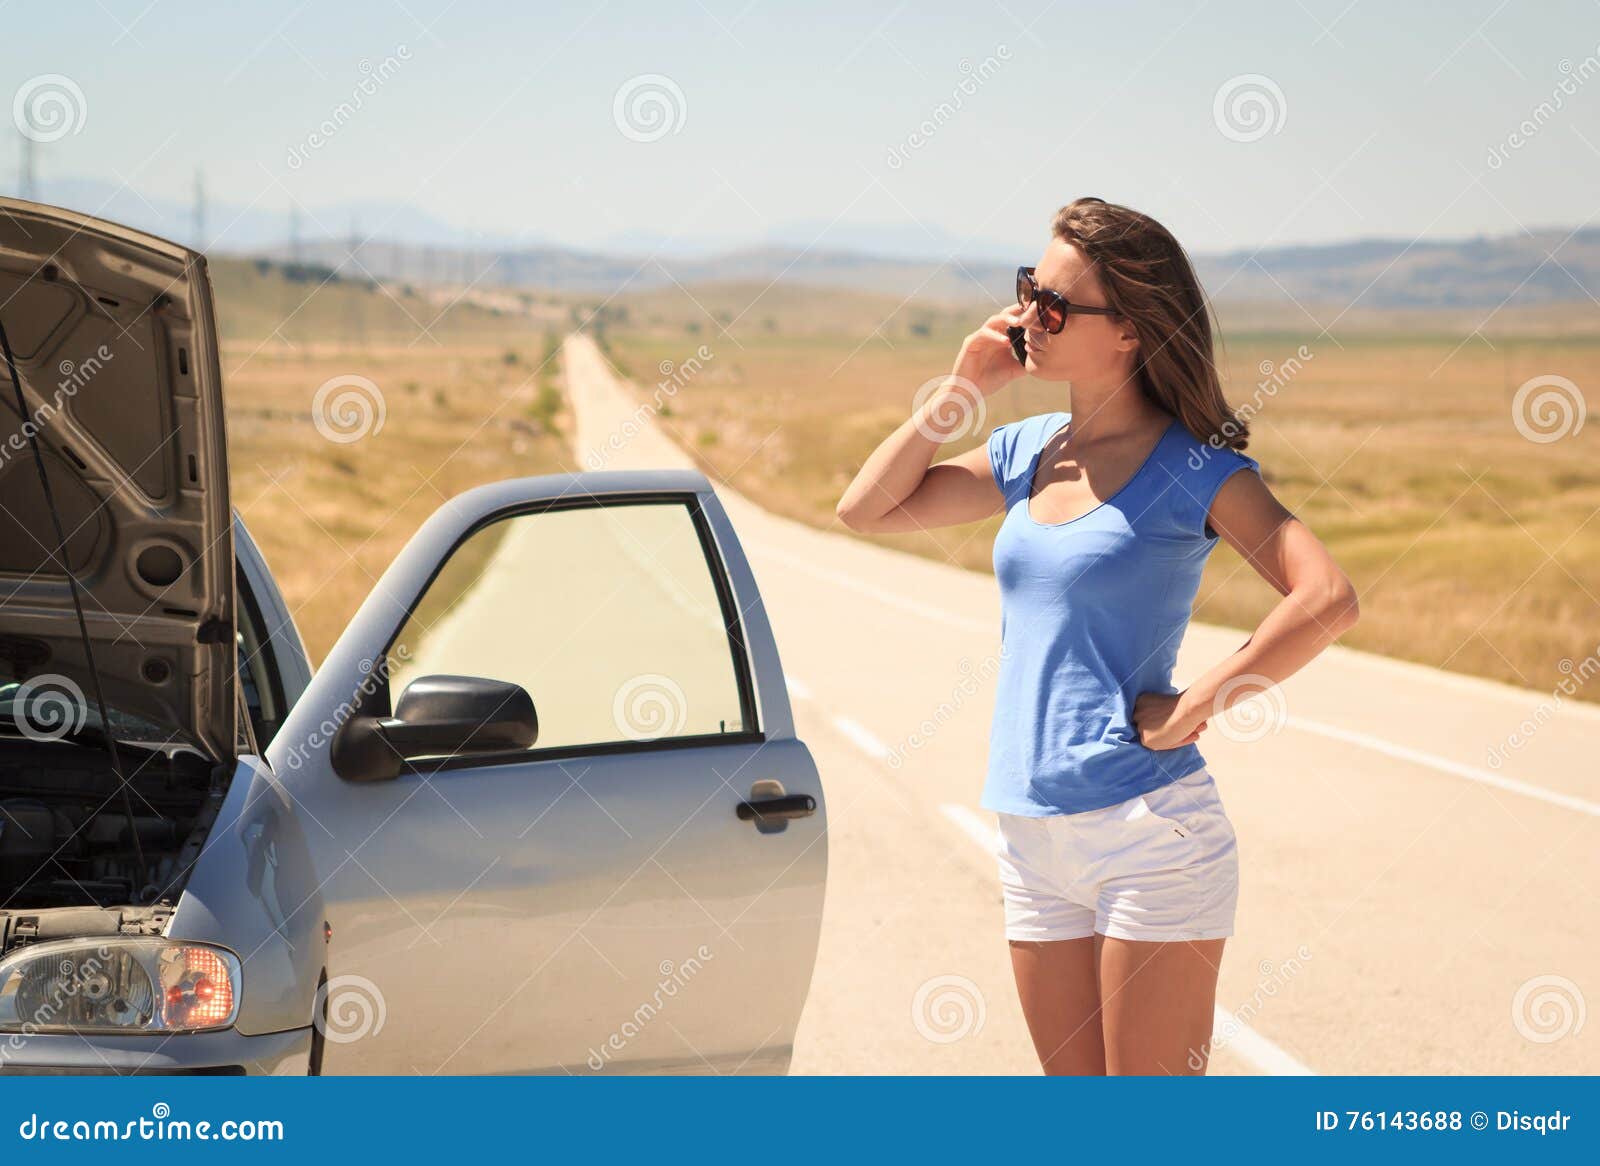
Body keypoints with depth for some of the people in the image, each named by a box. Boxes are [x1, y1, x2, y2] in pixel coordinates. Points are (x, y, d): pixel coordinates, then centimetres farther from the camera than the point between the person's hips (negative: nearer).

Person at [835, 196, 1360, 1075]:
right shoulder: (1029, 452, 12)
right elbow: (865, 509, 15)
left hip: (1151, 833, -7)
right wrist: (962, 389, 6)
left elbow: (1327, 600, -20)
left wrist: (1189, 711, -17)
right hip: (1034, 840, 7)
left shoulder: (1192, 471, -8)